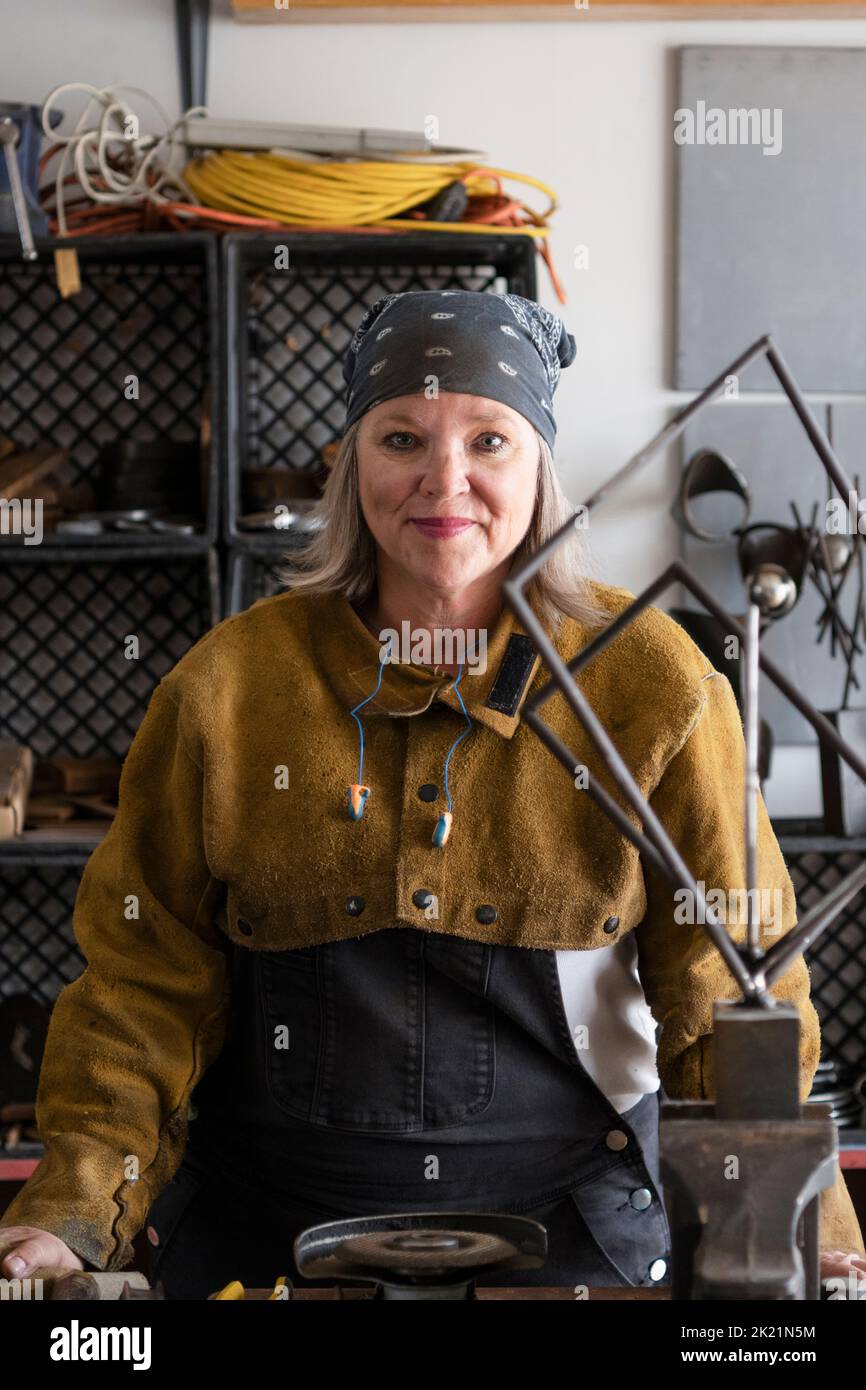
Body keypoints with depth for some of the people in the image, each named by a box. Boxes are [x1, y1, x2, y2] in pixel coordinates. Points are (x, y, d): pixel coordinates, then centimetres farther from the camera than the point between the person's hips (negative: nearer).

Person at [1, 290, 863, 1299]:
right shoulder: (227, 687, 0)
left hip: (566, 1228, 0)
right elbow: (147, 982, 3)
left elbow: (729, 984, -1)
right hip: (269, 1229, 1)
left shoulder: (649, 683, -2)